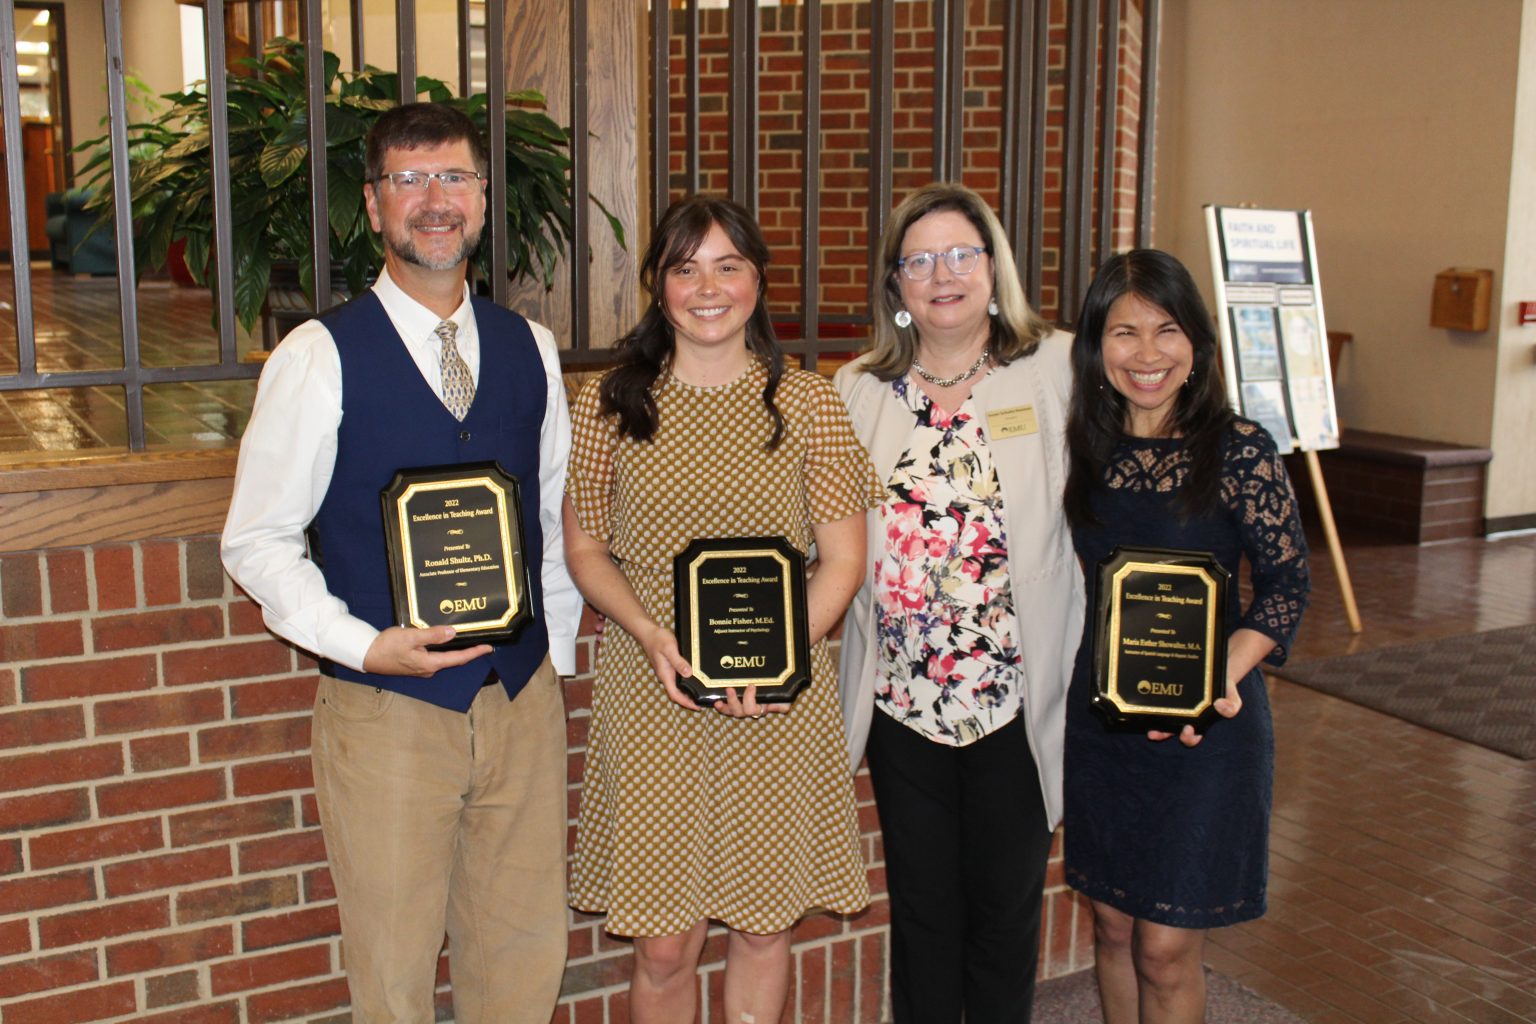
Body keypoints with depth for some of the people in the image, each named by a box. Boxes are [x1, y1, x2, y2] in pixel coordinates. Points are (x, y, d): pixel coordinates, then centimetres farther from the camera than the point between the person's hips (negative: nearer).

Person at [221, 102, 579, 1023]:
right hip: (387, 704, -3)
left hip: (524, 699, 4)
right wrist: (363, 644, -16)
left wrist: (555, 654, 11)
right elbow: (258, 541, -4)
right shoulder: (320, 358, -6)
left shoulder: (529, 349, 7)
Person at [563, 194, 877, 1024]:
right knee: (665, 945, 4)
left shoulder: (808, 405, 2)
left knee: (764, 927, 11)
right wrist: (650, 634, -11)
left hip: (780, 700, 1)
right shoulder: (608, 404, 3)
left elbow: (842, 558, 2)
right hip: (650, 698, 0)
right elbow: (583, 548, 6)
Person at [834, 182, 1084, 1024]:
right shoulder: (857, 392, 6)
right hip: (903, 701, 2)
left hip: (1019, 702, -2)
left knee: (1006, 913, 13)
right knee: (921, 909, 15)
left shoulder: (1059, 371, -2)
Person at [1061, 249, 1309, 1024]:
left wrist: (1223, 675, -24)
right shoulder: (1087, 445, 2)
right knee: (1112, 925, 16)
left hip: (1205, 725, -4)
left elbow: (1286, 583, -8)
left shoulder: (1238, 449, -11)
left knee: (1167, 950, 4)